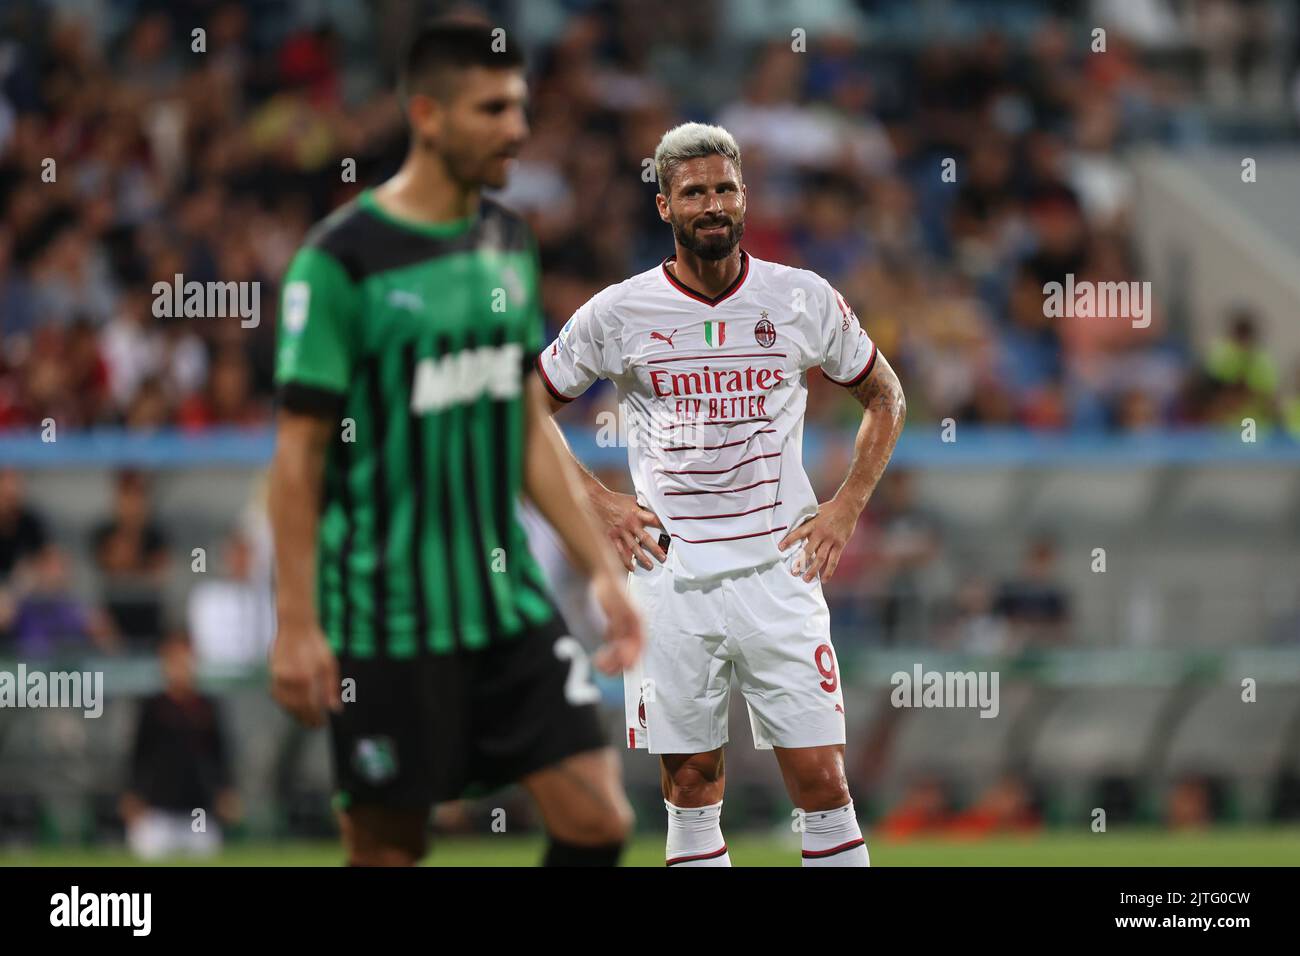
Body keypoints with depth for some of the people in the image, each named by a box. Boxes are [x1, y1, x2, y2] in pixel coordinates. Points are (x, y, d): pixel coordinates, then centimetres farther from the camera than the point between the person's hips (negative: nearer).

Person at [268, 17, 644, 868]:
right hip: (388, 626, -6)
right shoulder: (342, 260, -11)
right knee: (389, 846, 1)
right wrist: (297, 626, -14)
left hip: (512, 606, 6)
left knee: (598, 818, -3)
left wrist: (603, 568, 10)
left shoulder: (508, 242, 9)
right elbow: (300, 456, -10)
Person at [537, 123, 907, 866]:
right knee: (692, 792, 4)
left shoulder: (805, 300, 1)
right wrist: (597, 501, 2)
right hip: (669, 575, 0)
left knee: (822, 782, -5)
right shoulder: (618, 314, -1)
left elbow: (885, 396, 16)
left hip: (779, 572, 0)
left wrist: (846, 509, 5)